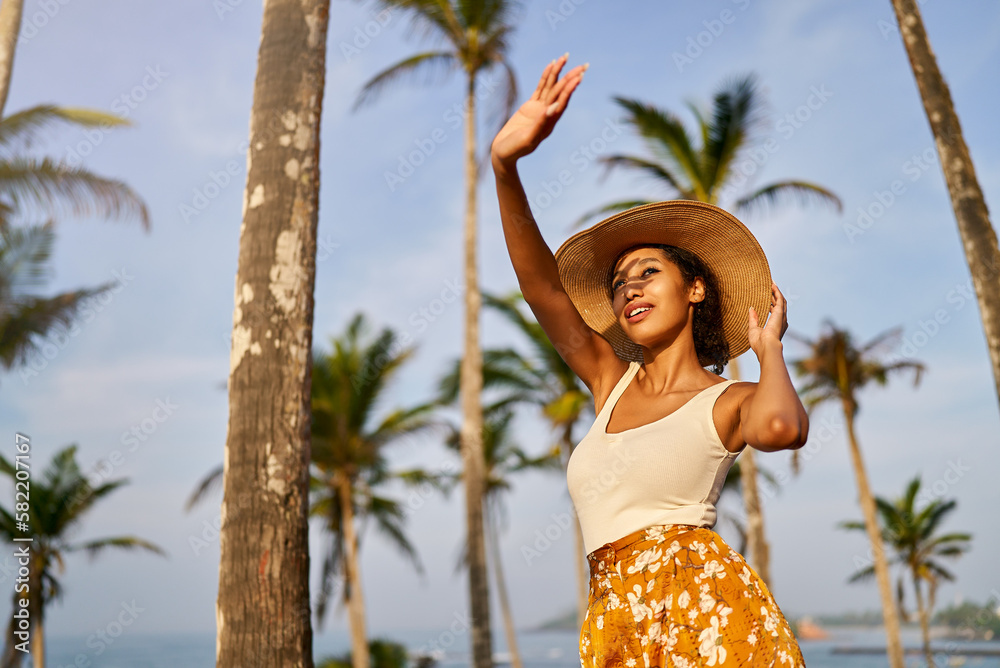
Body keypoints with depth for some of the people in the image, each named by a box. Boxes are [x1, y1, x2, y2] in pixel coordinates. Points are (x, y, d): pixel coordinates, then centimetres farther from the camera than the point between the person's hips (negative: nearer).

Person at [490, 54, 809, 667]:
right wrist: (505, 165, -9)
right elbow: (540, 283, 3)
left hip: (705, 611, -4)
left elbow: (781, 427, -26)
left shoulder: (730, 401, 0)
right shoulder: (612, 382, 13)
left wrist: (769, 346, -4)